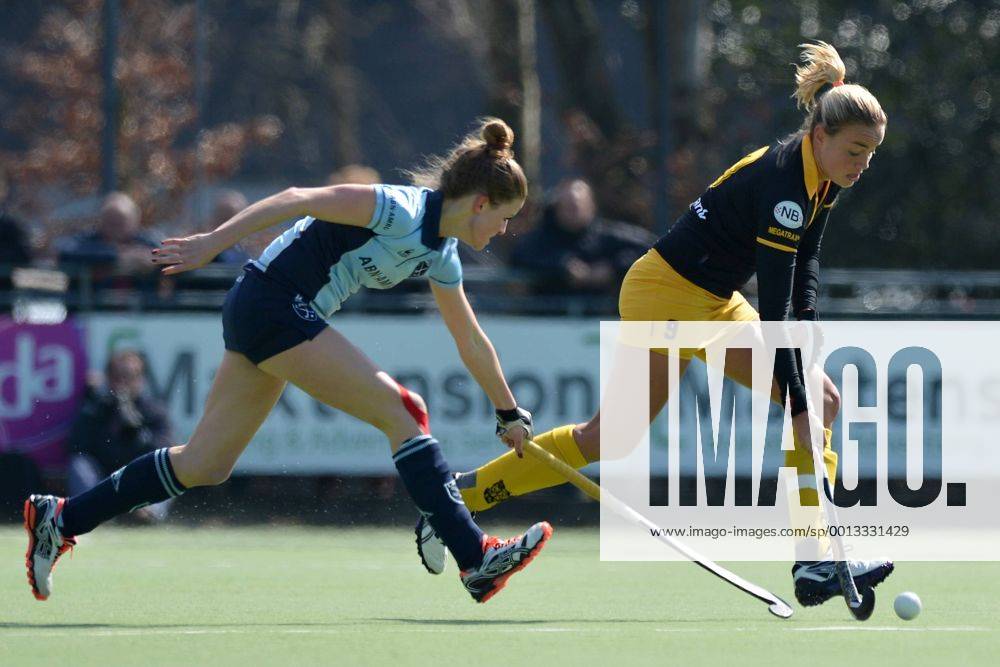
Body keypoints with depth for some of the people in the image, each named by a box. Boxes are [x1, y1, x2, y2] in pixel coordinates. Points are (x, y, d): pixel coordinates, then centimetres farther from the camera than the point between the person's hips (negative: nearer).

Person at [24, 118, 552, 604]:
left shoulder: (440, 255, 12)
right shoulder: (403, 210, -16)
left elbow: (471, 343, 24)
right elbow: (300, 199, -18)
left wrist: (509, 413, 32)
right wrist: (212, 243, -22)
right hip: (274, 301, -9)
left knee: (204, 466, 9)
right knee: (401, 413, -12)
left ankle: (59, 520, 14)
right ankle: (475, 558, -13)